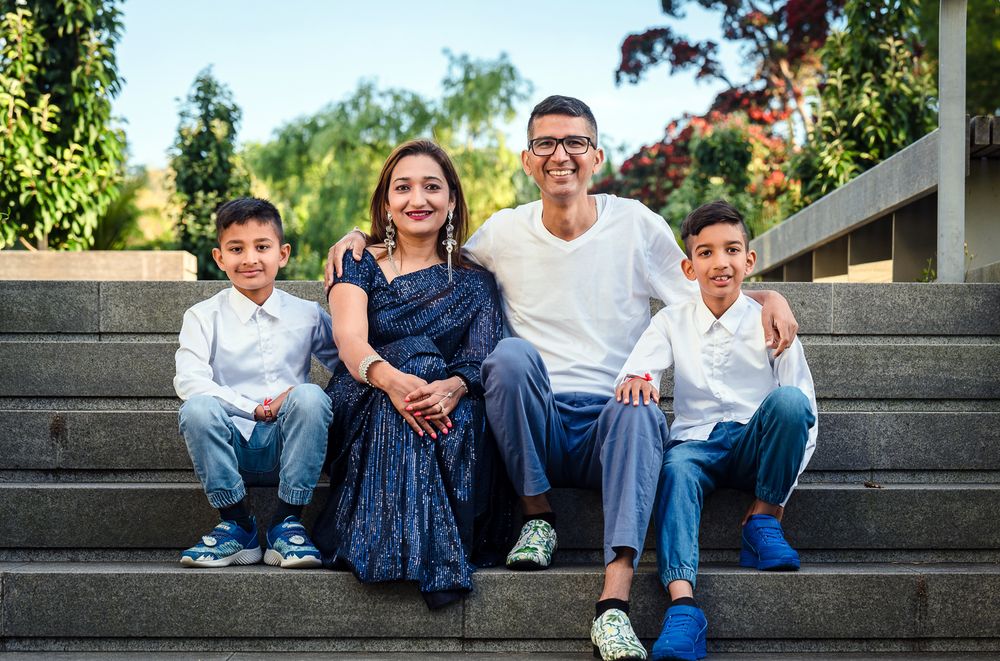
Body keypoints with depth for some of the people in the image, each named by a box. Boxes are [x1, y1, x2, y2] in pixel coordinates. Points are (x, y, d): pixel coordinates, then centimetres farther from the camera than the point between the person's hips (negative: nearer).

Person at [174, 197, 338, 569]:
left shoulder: (307, 315, 9)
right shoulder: (203, 317, 4)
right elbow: (189, 380, -11)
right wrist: (259, 407, -18)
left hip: (288, 442, 1)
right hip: (233, 445, 0)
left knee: (310, 396, -29)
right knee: (198, 408, -31)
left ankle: (287, 524, -19)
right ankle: (237, 526, -15)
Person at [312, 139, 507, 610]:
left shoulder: (474, 283, 15)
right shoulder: (360, 264, 11)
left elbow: (481, 362, 0)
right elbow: (350, 338, -8)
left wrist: (455, 387, -27)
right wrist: (390, 377, -32)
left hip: (453, 423, 1)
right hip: (363, 416, -1)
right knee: (417, 358, -32)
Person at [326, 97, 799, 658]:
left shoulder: (638, 226, 4)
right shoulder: (504, 232, 7)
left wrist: (769, 298, -8)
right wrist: (363, 237, 9)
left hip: (610, 422, -1)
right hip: (535, 430, 1)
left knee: (640, 413, -36)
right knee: (512, 353, -31)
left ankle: (614, 603, -45)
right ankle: (538, 514, -12)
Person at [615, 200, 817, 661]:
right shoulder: (672, 321, 10)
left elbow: (804, 409, 1)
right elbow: (636, 373, -6)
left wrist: (784, 483, -13)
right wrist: (636, 381, -33)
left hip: (753, 444, 0)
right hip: (697, 444, 0)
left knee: (789, 399, -30)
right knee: (676, 468, -35)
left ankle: (764, 518, -13)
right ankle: (682, 604, -50)